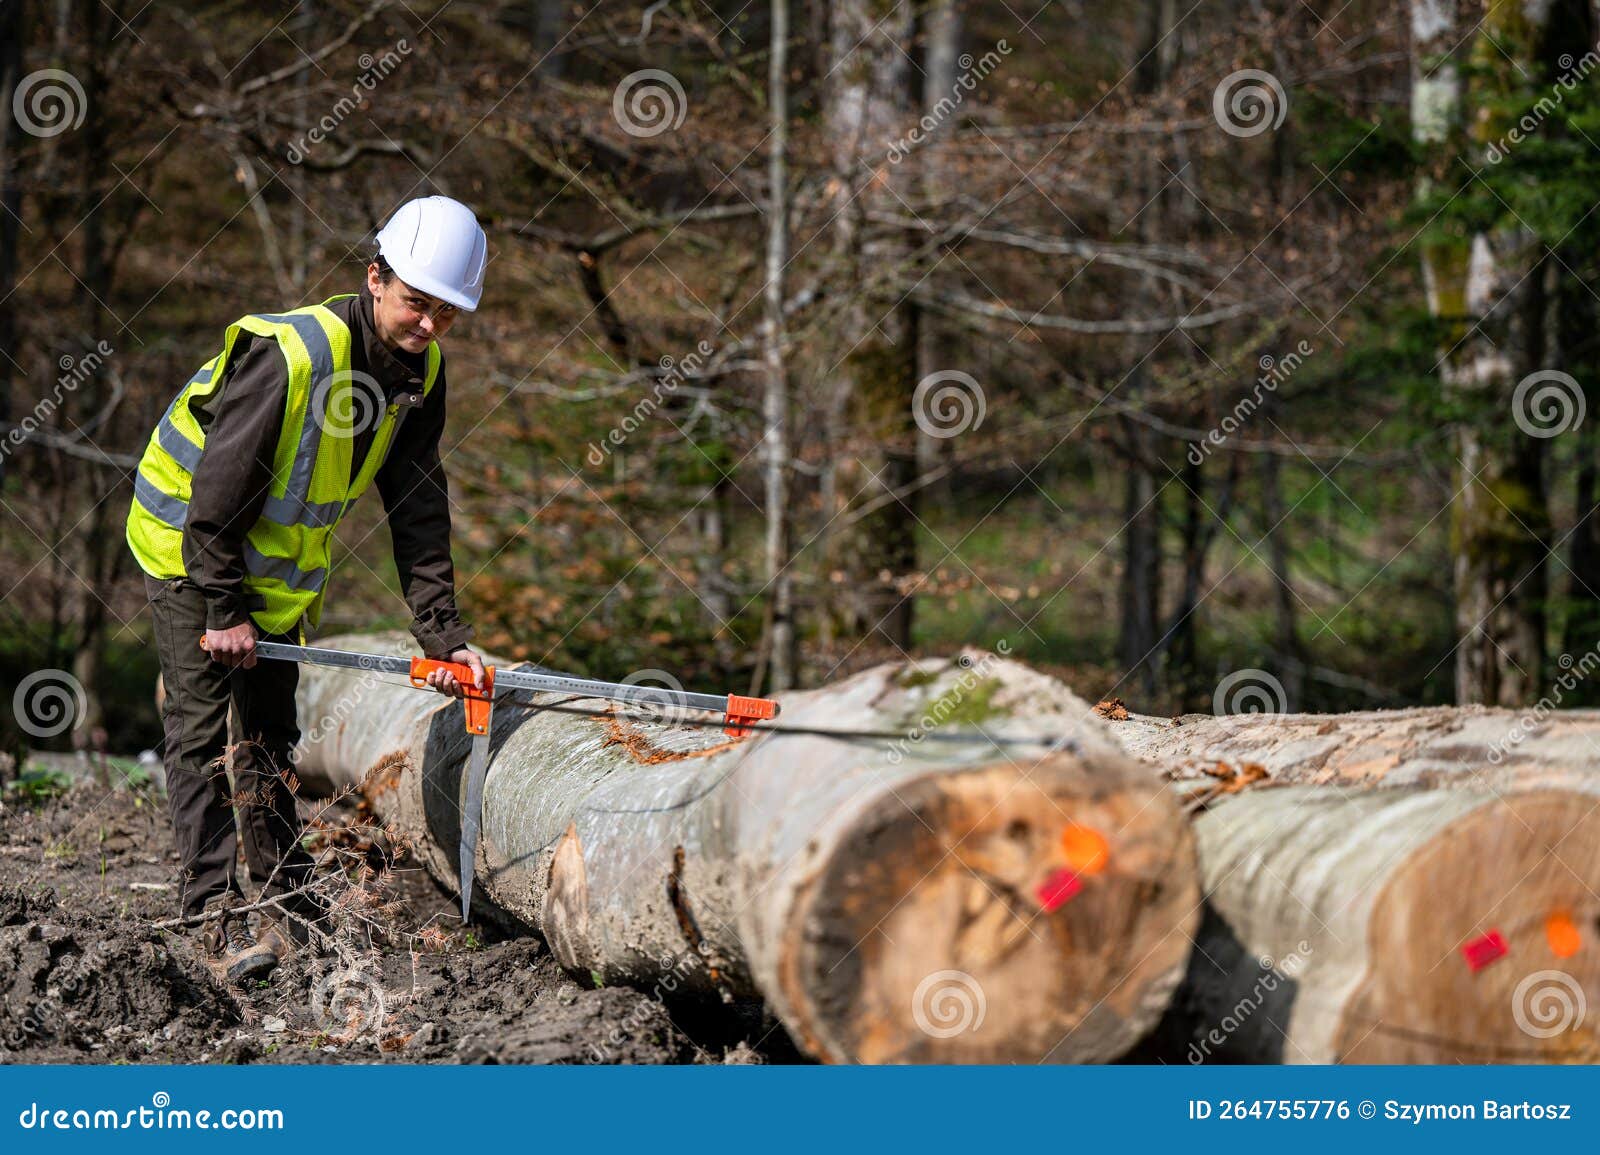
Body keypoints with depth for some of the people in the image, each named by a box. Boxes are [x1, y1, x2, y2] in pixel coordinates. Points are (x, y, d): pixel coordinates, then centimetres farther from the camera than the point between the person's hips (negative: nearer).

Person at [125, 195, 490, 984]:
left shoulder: (421, 374, -8)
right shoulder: (291, 354, -32)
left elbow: (419, 513, -4)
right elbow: (218, 486, -28)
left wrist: (442, 634, -10)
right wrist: (223, 611, -24)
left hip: (278, 565, 7)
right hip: (189, 543, -7)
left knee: (270, 735, 12)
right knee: (200, 729, -11)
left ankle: (288, 910, 17)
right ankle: (217, 918, -13)